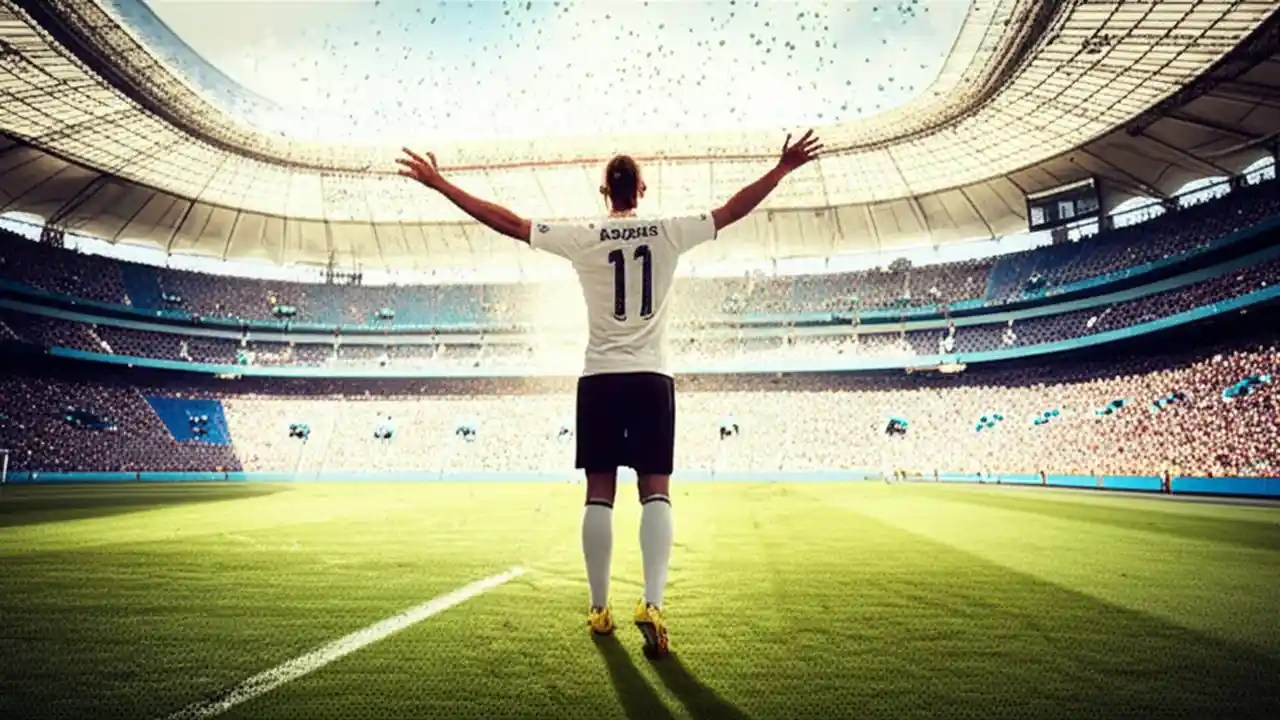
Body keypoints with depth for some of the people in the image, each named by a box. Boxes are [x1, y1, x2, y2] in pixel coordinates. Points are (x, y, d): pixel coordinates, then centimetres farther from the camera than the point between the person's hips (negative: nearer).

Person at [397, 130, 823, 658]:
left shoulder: (583, 237, -1)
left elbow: (509, 223, -1)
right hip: (652, 377, 0)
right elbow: (733, 210, 7)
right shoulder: (670, 233, 2)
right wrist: (783, 168, 18)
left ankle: (599, 608, 11)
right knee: (656, 492, 0)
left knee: (599, 494, 4)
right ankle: (652, 603, -12)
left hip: (599, 378, 0)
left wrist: (439, 184, 7)